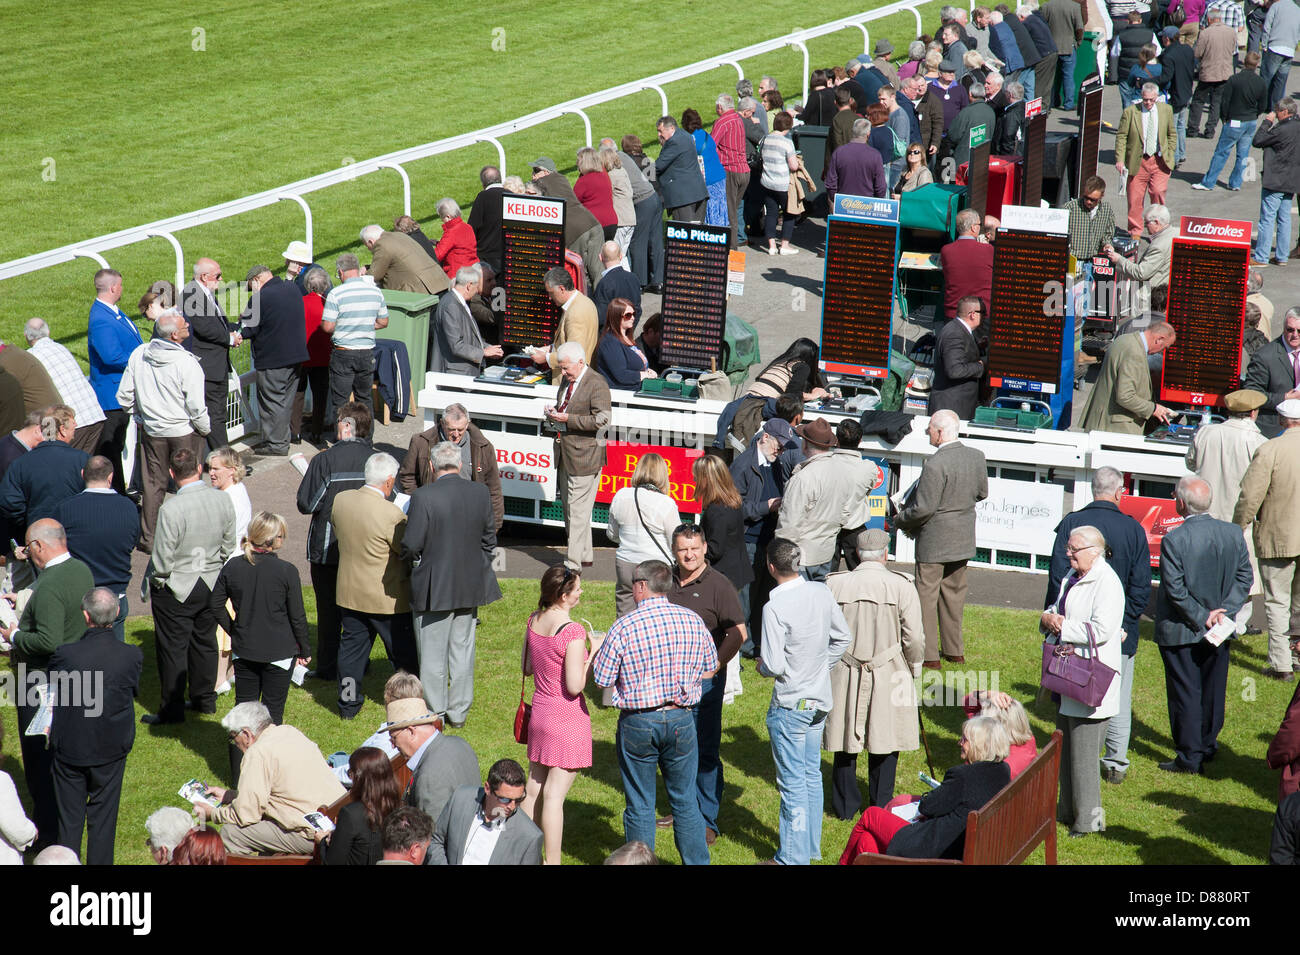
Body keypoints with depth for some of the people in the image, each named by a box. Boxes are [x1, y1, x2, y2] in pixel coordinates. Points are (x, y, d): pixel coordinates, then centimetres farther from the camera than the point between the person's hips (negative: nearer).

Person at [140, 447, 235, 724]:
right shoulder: (222, 500, -7)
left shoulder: (171, 509, -24)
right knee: (204, 641, 20)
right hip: (212, 585, 6)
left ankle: (172, 709, 13)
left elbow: (163, 558, -20)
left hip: (177, 587, -5)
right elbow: (228, 548, 4)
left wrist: (155, 582, -2)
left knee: (173, 648, 6)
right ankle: (205, 699, 31)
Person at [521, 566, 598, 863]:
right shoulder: (572, 632, -22)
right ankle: (552, 861, 3)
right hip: (567, 719, -7)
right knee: (554, 795, -2)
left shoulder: (534, 621, 1)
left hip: (539, 714, 7)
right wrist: (594, 654, -11)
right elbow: (575, 686, -21)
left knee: (533, 789, 15)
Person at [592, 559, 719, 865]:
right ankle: (697, 862, 19)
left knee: (640, 807, 8)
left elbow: (602, 677, -9)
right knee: (685, 802, 14)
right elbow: (711, 668, 10)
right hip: (681, 719, 3)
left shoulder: (624, 627, -13)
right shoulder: (693, 621, -2)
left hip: (637, 724, -3)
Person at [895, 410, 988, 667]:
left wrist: (902, 520, -5)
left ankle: (929, 655, 8)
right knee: (954, 593, 19)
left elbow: (923, 509, -23)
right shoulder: (976, 457, -2)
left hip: (934, 540, -7)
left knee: (927, 596, 4)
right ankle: (955, 650, 26)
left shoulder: (935, 465, -25)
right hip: (964, 539, 7)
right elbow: (982, 492, 11)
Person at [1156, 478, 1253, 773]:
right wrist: (1223, 611, -4)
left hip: (1181, 632, -5)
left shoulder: (1173, 540, -20)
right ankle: (1208, 746, 32)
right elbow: (1244, 577, 0)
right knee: (1213, 689, 18)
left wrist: (1201, 617, -11)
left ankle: (1189, 757, 10)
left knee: (1185, 693, 4)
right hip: (1219, 632, 5)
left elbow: (1176, 589, -20)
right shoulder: (1233, 534, -4)